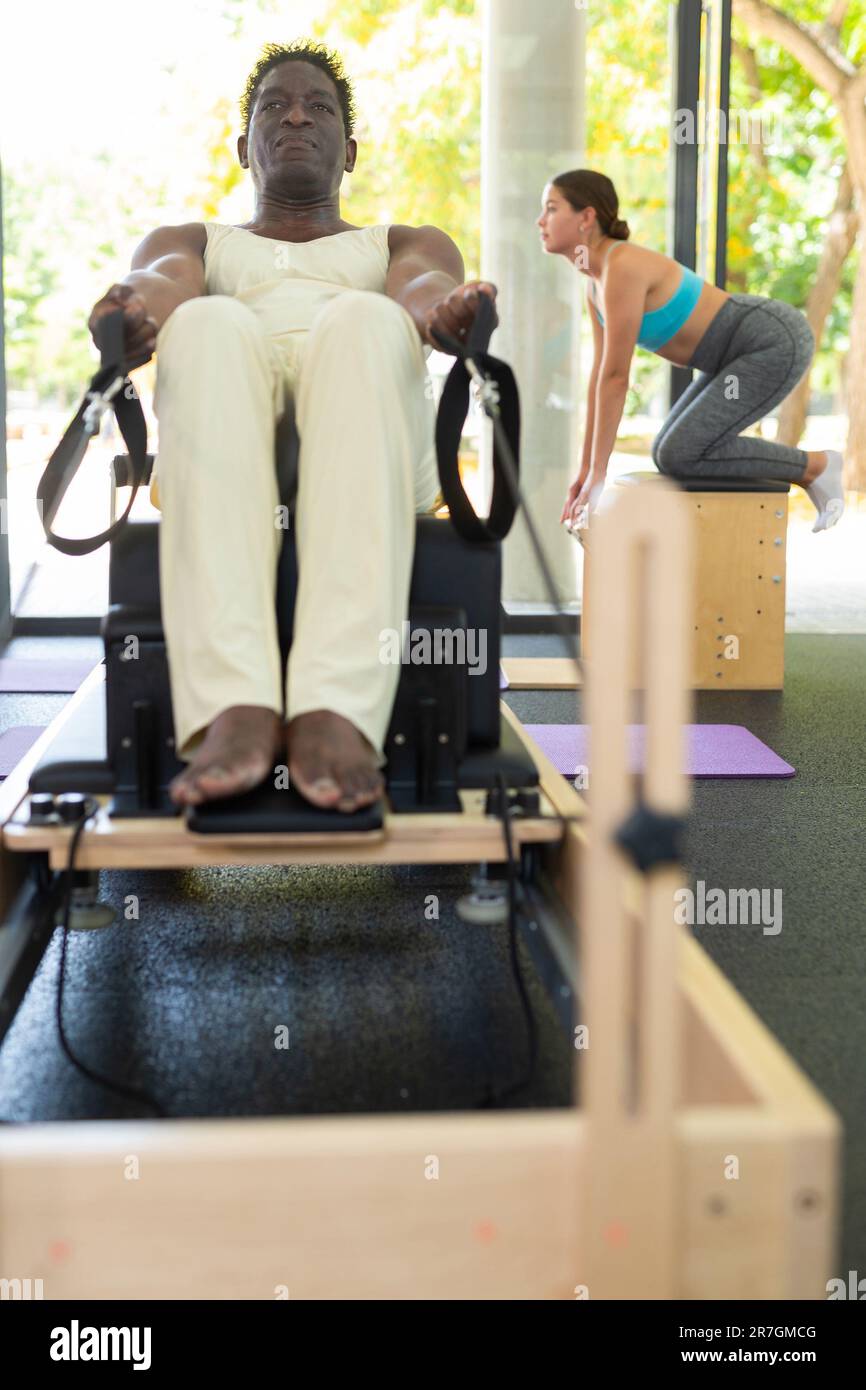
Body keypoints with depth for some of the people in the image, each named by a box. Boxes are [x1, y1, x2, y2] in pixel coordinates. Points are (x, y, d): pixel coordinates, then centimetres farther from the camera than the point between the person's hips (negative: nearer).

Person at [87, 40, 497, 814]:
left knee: (363, 321, -35)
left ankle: (338, 708, -53)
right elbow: (164, 278, 7)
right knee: (209, 324, -35)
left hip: (372, 454, 0)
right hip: (220, 461, 0)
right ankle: (233, 704, -53)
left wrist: (445, 309, -21)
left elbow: (425, 282, 6)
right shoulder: (195, 243, 36)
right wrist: (134, 312, -20)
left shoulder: (404, 245, 35)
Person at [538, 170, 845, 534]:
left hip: (776, 341, -10)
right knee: (669, 453, 9)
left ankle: (814, 465, 0)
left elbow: (615, 377, -23)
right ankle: (808, 467, 16)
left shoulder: (622, 268, -24)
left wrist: (598, 473, -17)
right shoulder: (598, 277, 6)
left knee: (680, 456, -15)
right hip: (749, 348, 10)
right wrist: (585, 469, 9)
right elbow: (601, 373, 9)